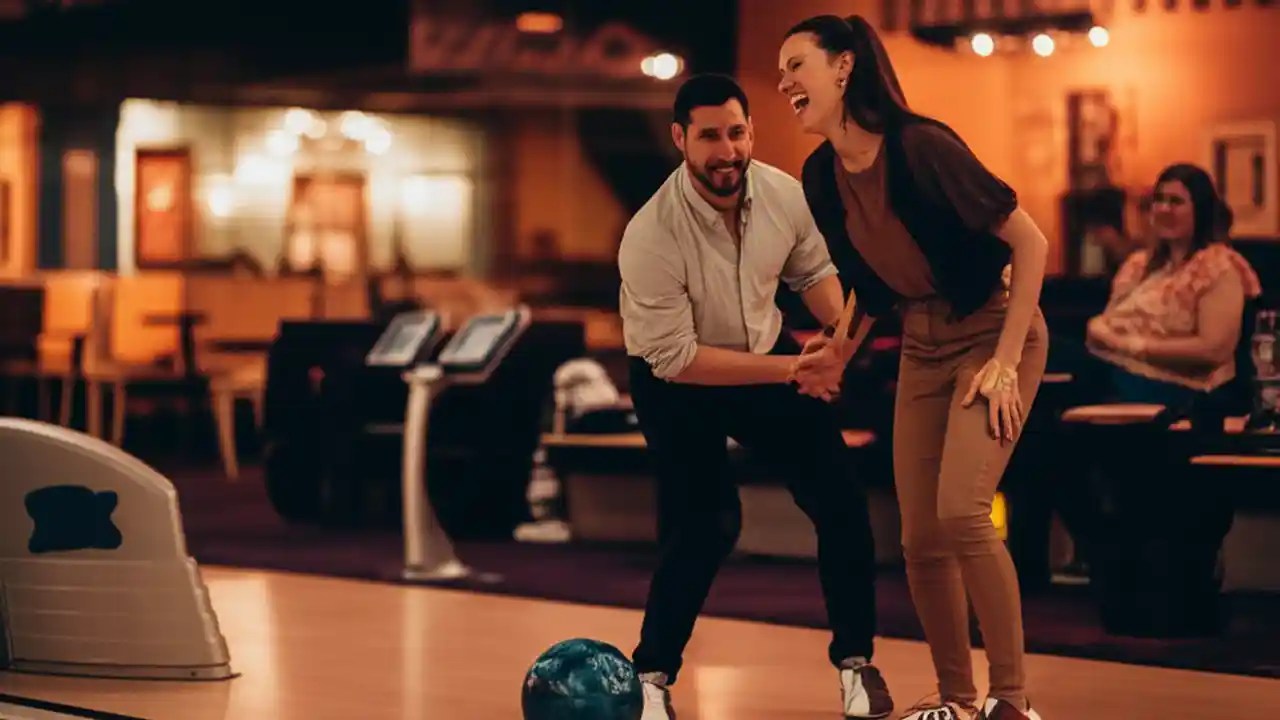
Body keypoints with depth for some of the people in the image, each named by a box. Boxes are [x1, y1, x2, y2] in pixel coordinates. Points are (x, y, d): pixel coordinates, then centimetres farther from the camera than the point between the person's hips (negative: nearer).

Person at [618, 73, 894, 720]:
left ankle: (855, 659, 15)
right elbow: (674, 357, -28)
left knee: (840, 500, -3)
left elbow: (814, 271, 4)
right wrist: (789, 369, -30)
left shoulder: (784, 195, -17)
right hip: (673, 378, -5)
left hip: (765, 352, 5)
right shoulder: (651, 235, -32)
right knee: (704, 525, -18)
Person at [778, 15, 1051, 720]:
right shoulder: (822, 174, -2)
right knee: (920, 538, 2)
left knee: (961, 510, -21)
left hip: (995, 329, -7)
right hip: (922, 345, 7)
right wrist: (840, 355, 3)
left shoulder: (919, 146, -23)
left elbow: (1030, 241, -18)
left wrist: (1006, 360, -18)